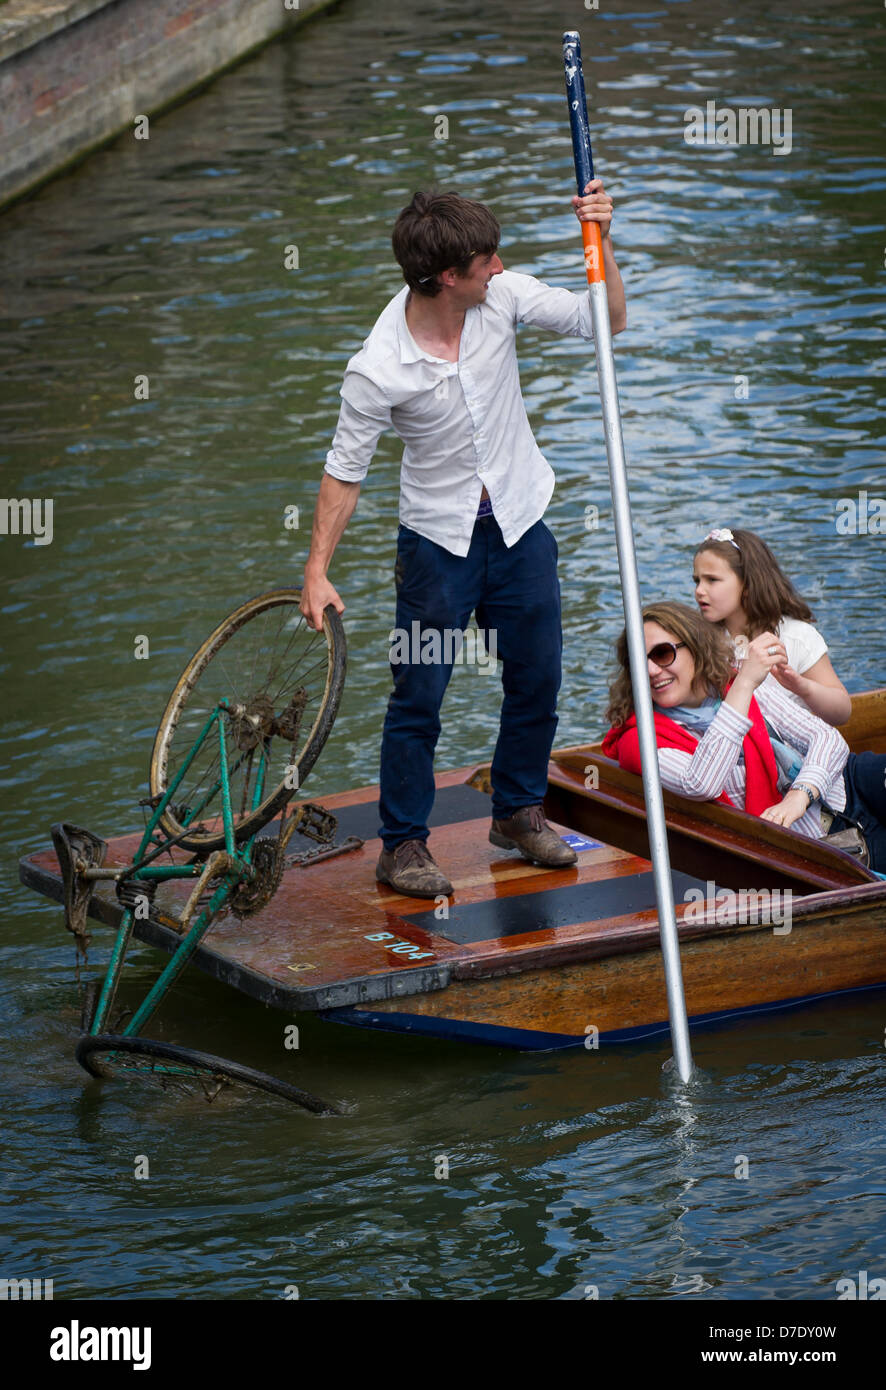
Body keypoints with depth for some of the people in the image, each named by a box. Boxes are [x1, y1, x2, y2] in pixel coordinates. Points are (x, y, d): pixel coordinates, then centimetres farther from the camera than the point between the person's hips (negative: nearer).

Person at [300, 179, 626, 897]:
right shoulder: (378, 370, -24)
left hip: (520, 526, 4)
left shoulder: (501, 297, -13)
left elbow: (605, 320, -7)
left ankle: (519, 812, 34)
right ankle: (404, 844, 13)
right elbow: (345, 470, -12)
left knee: (538, 681, 14)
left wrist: (600, 240, -23)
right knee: (418, 697, -1)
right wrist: (317, 570, -13)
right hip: (439, 539, -4)